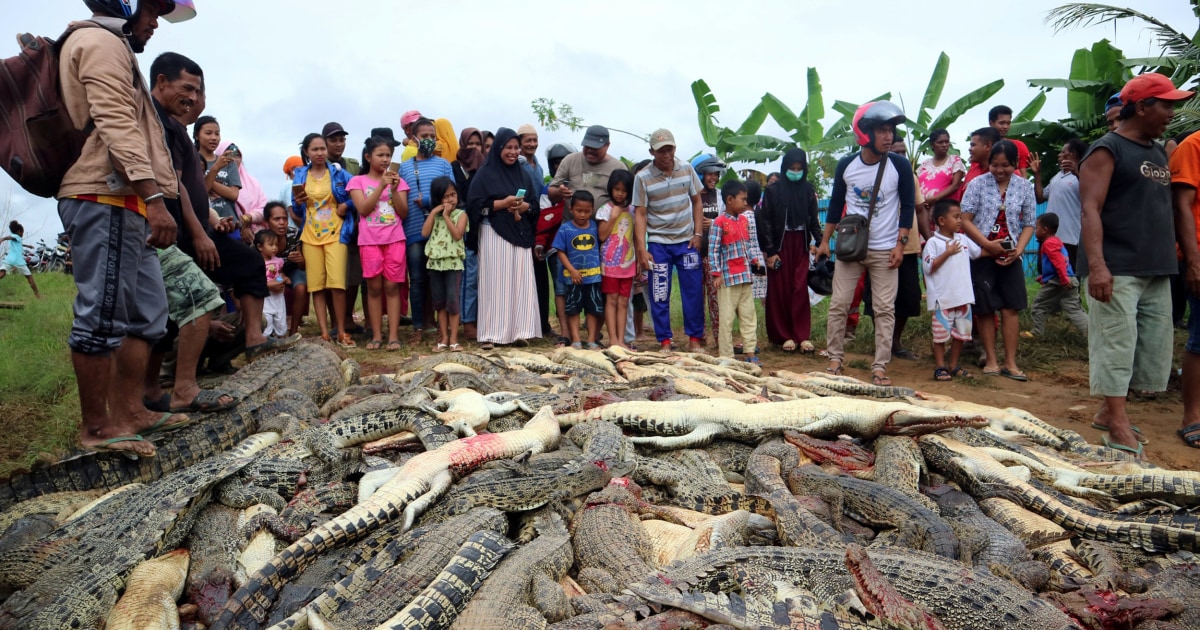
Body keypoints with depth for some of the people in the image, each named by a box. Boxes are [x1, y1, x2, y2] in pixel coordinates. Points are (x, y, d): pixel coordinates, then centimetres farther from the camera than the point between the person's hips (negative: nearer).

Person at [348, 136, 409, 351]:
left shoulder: (397, 180, 11)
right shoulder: (358, 181, 6)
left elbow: (403, 213, 3)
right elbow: (363, 209, -8)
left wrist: (394, 189, -10)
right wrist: (381, 185, -13)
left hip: (395, 240, 1)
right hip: (369, 241, -1)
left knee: (392, 286, -1)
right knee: (374, 287, 1)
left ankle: (393, 335, -1)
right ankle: (376, 335, 6)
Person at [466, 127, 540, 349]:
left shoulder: (523, 174, 14)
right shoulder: (485, 173, 0)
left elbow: (535, 204, 13)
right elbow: (475, 205, -7)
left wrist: (524, 207, -8)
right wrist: (503, 203, -15)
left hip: (520, 236, 4)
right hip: (494, 235, -4)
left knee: (520, 283, 2)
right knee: (495, 283, -5)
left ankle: (519, 331, 7)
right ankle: (491, 334, -1)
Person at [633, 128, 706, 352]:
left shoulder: (686, 169, 1)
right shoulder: (643, 177, -6)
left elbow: (696, 202, 8)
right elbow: (640, 214, -6)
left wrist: (697, 234, 0)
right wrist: (642, 249, -11)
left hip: (686, 241, 2)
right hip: (658, 243, -1)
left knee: (693, 292, 2)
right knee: (659, 295, 2)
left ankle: (695, 339, 14)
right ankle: (665, 341, 13)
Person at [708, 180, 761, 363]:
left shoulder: (744, 220, 12)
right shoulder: (719, 222, -9)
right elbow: (713, 250, -11)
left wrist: (752, 260, 2)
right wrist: (716, 274, -16)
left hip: (746, 276, 7)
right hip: (728, 278, -7)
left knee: (749, 315, 10)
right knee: (727, 318, -1)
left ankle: (751, 352, 16)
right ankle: (727, 357, 6)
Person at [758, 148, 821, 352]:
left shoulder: (808, 189, 8)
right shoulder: (773, 189, -2)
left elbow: (814, 218, 12)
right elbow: (765, 221, -3)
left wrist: (816, 241, -3)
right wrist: (769, 251, -8)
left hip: (800, 243, 2)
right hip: (779, 243, -2)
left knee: (800, 289, -1)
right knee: (780, 289, 1)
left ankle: (801, 335, 4)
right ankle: (783, 335, 8)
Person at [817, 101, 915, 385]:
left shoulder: (900, 166, -5)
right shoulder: (846, 165, -1)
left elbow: (908, 206, 0)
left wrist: (900, 244, -7)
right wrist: (825, 241, 8)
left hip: (885, 250, -1)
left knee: (885, 309, -2)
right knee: (838, 304, 1)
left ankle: (880, 367, 4)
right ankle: (835, 359, 13)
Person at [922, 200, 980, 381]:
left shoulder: (963, 239, 10)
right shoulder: (933, 242, -9)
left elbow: (978, 252, 24)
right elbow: (928, 267, -16)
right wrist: (948, 253, -15)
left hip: (963, 296, 7)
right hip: (942, 297, -6)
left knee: (961, 332, 13)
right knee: (941, 333, 1)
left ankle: (955, 365, 24)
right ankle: (940, 367, 10)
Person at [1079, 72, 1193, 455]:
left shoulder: (1159, 153, 20)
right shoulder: (1106, 151, -5)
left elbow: (1171, 209, 25)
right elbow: (1091, 209, -15)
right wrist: (1096, 264, -26)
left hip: (1157, 271, 8)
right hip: (1117, 271, -8)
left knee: (1154, 345, 9)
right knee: (1116, 343, -7)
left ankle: (1109, 411, 20)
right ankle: (1119, 428, -3)